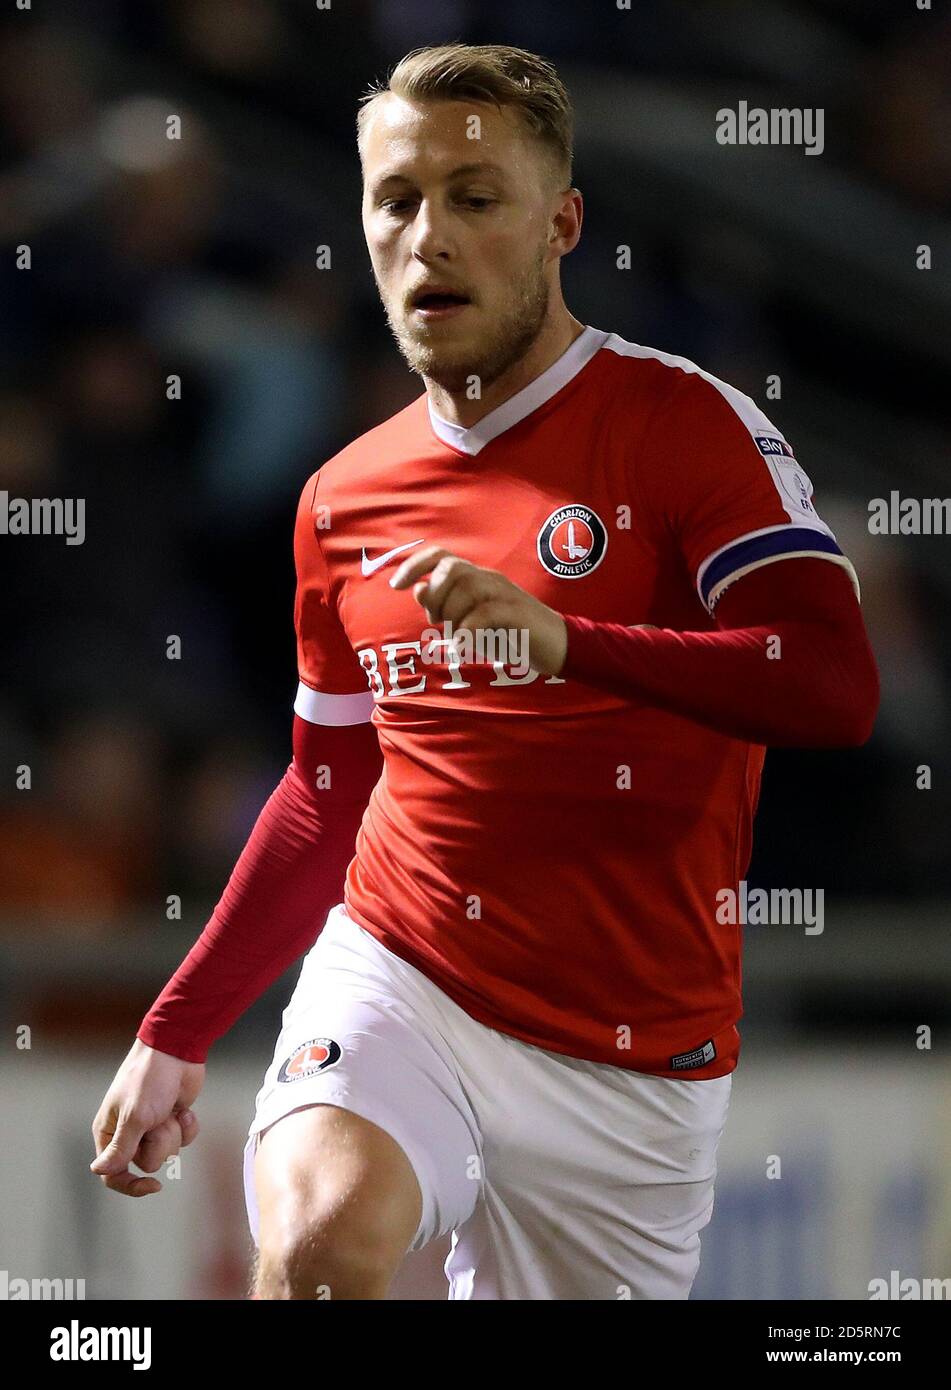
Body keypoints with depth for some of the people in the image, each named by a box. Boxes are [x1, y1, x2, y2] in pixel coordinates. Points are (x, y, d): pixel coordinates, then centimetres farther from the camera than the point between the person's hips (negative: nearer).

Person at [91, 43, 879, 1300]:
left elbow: (838, 688, -19)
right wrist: (176, 1035, 23)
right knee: (324, 1234, -30)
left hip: (631, 1058, -2)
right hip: (395, 979, 2)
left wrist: (567, 641, -31)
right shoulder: (345, 500, 11)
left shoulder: (680, 423, -5)